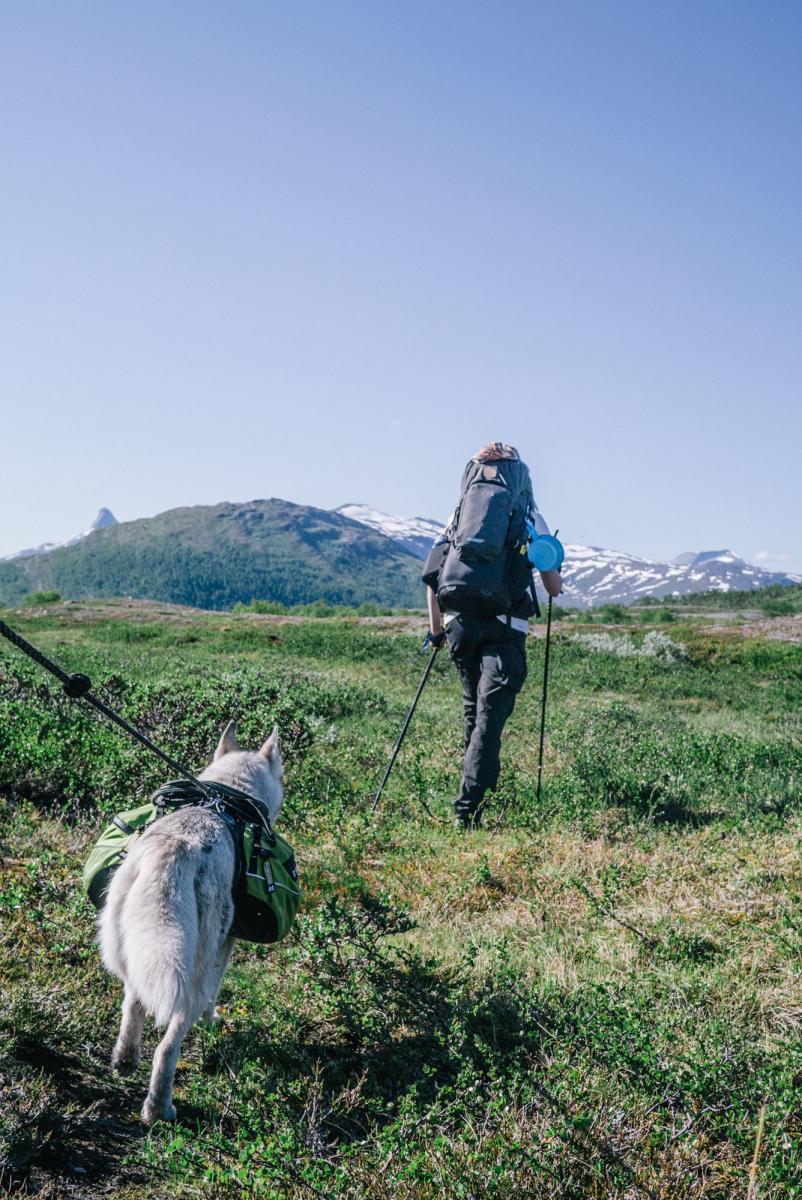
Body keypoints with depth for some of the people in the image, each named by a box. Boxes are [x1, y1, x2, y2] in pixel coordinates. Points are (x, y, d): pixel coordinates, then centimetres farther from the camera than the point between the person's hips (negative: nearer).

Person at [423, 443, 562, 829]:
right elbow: (553, 586, 7)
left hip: (459, 622, 4)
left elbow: (432, 577, 9)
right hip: (505, 627, -3)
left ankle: (479, 782, 35)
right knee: (490, 715, -5)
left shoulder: (458, 514, 13)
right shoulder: (530, 517, 7)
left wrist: (436, 629, 19)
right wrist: (556, 587, 31)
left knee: (473, 708, 22)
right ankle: (468, 807, -13)